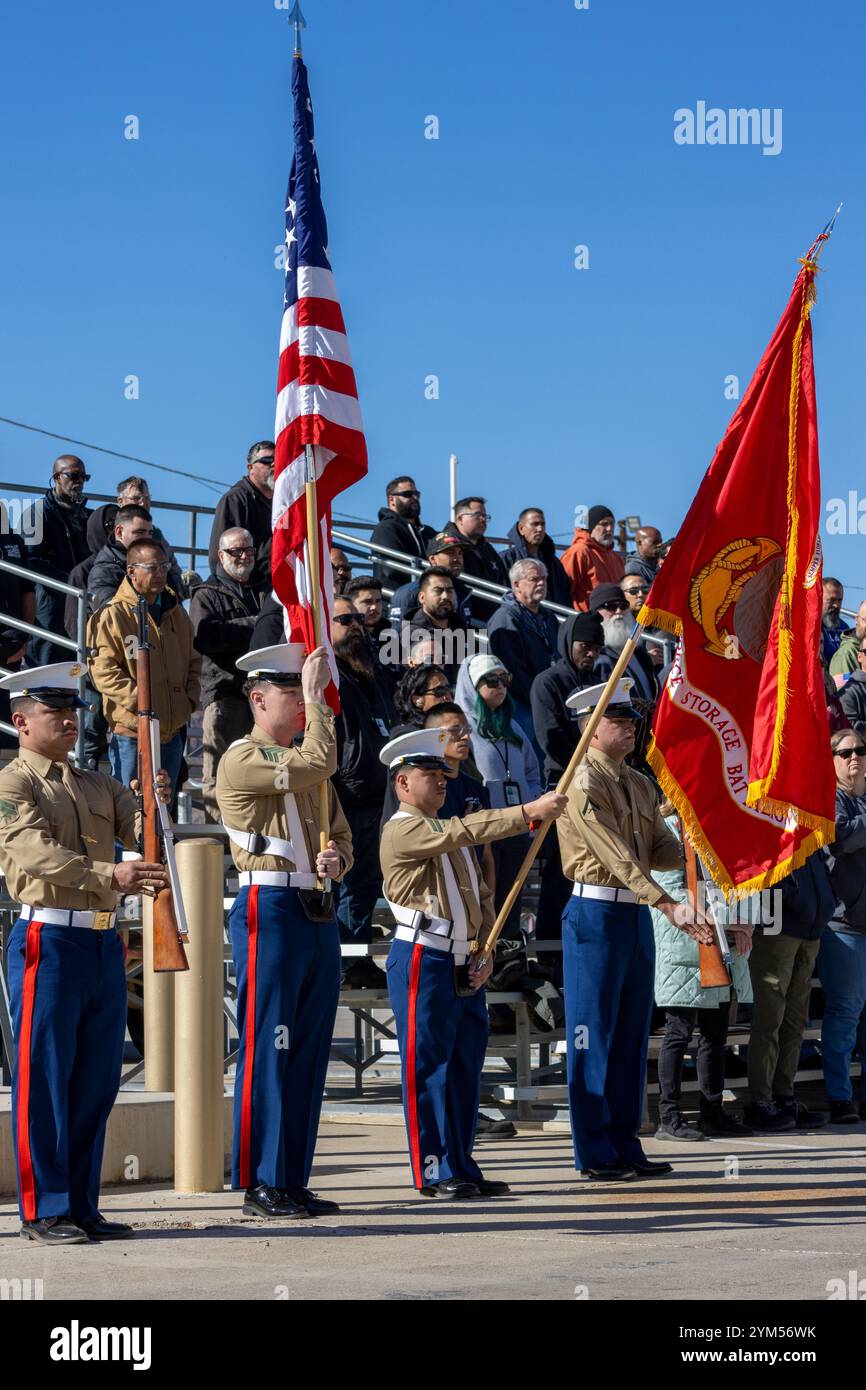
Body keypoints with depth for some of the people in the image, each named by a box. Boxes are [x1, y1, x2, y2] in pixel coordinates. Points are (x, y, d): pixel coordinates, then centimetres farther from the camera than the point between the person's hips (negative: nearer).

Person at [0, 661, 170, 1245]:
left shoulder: (97, 785, 19)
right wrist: (112, 875, -32)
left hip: (105, 942, 7)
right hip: (50, 940, -7)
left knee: (97, 1081, 9)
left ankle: (83, 1207, 16)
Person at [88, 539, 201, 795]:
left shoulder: (176, 612, 13)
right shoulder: (113, 615, -9)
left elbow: (193, 661, 21)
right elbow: (103, 670, -13)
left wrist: (190, 698, 5)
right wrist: (139, 702, -19)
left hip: (172, 732, 6)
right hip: (131, 733, -6)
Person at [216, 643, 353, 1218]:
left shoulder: (305, 768, 20)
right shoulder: (242, 760, -6)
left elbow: (342, 835, 23)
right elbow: (320, 761, -19)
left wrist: (335, 860, 0)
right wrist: (316, 694, -8)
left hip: (318, 912, 8)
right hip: (270, 911, -8)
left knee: (309, 1051, 8)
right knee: (267, 1048, -6)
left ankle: (293, 1180, 14)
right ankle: (260, 1185, -2)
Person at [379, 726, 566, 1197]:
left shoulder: (449, 835, 21)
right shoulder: (402, 830, -8)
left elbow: (482, 896, 20)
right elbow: (467, 831, -23)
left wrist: (486, 953, 6)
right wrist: (529, 812, -27)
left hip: (465, 965, 9)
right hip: (424, 961, -9)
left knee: (465, 1068, 9)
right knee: (427, 1067, -5)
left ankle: (461, 1169, 15)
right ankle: (435, 1173, -2)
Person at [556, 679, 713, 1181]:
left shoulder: (640, 785, 16)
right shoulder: (583, 784, -11)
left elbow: (662, 850, 12)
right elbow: (618, 858, -20)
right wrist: (669, 905, -26)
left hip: (637, 915, 8)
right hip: (597, 914, -8)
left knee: (632, 1034, 11)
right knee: (594, 1033, -3)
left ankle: (625, 1145, 18)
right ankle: (595, 1154, 2)